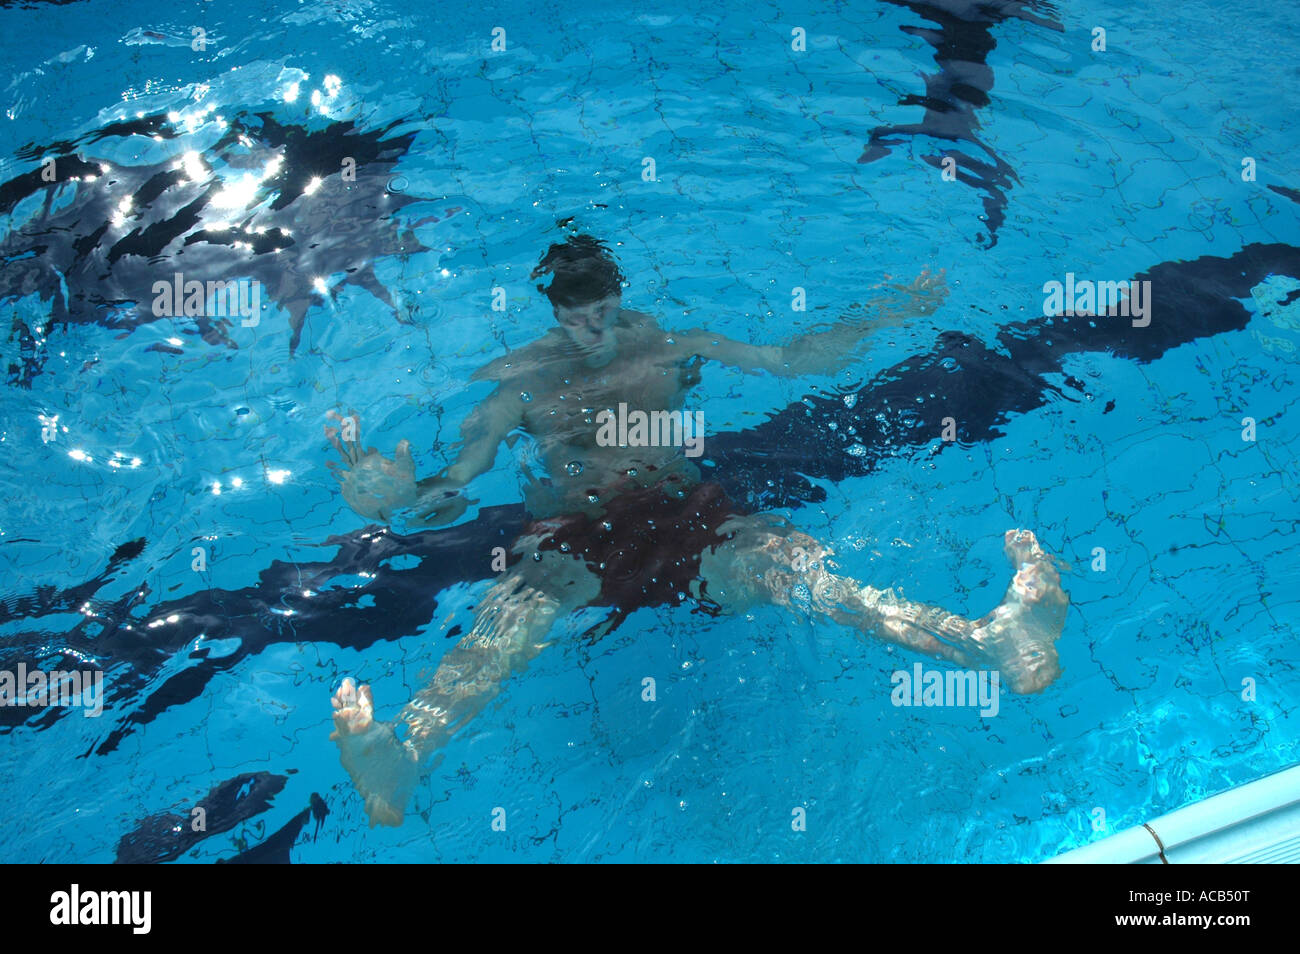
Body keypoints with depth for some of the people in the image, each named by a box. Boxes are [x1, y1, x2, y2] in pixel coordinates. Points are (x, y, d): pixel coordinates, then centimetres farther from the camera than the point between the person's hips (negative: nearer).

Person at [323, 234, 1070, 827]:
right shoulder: (521, 385, 17)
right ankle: (398, 761, -64)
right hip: (574, 539, -1)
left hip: (686, 515, 1)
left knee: (789, 564, -30)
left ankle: (992, 643, -51)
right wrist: (404, 495, -12)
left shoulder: (673, 347, 22)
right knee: (511, 618, -35)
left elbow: (794, 360, 25)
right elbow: (453, 493, 11)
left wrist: (886, 316, 19)